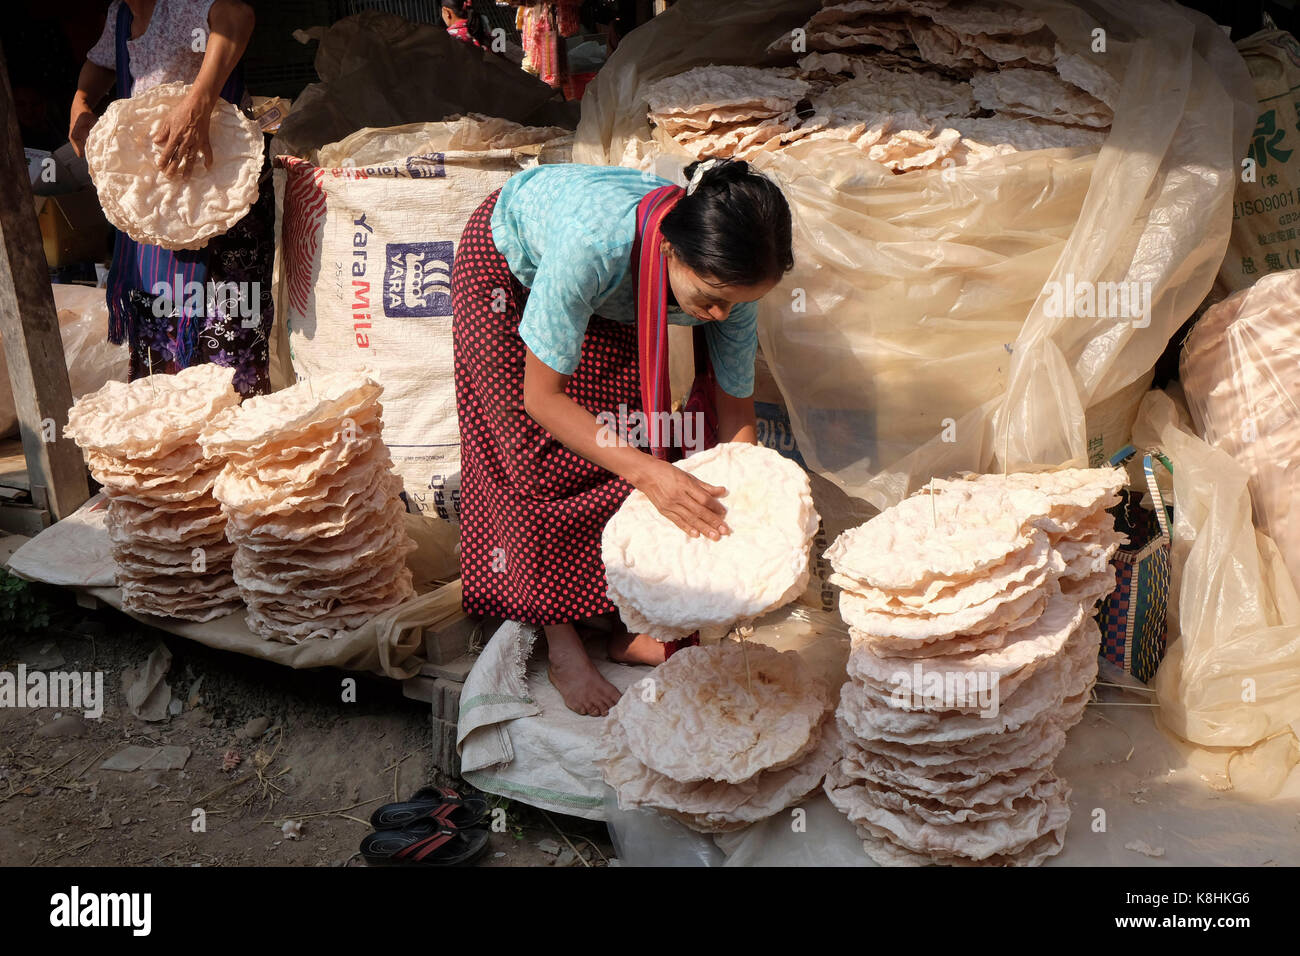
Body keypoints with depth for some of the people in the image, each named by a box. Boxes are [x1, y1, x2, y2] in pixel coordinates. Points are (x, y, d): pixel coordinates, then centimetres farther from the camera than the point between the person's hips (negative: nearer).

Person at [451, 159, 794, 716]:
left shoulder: (729, 276, -31)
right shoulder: (593, 243, -47)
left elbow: (735, 406, -16)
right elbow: (542, 397, -36)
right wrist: (649, 473, -46)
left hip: (611, 299, 4)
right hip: (511, 261, -4)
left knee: (632, 432, -5)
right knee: (542, 455, -7)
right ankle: (561, 644, 6)